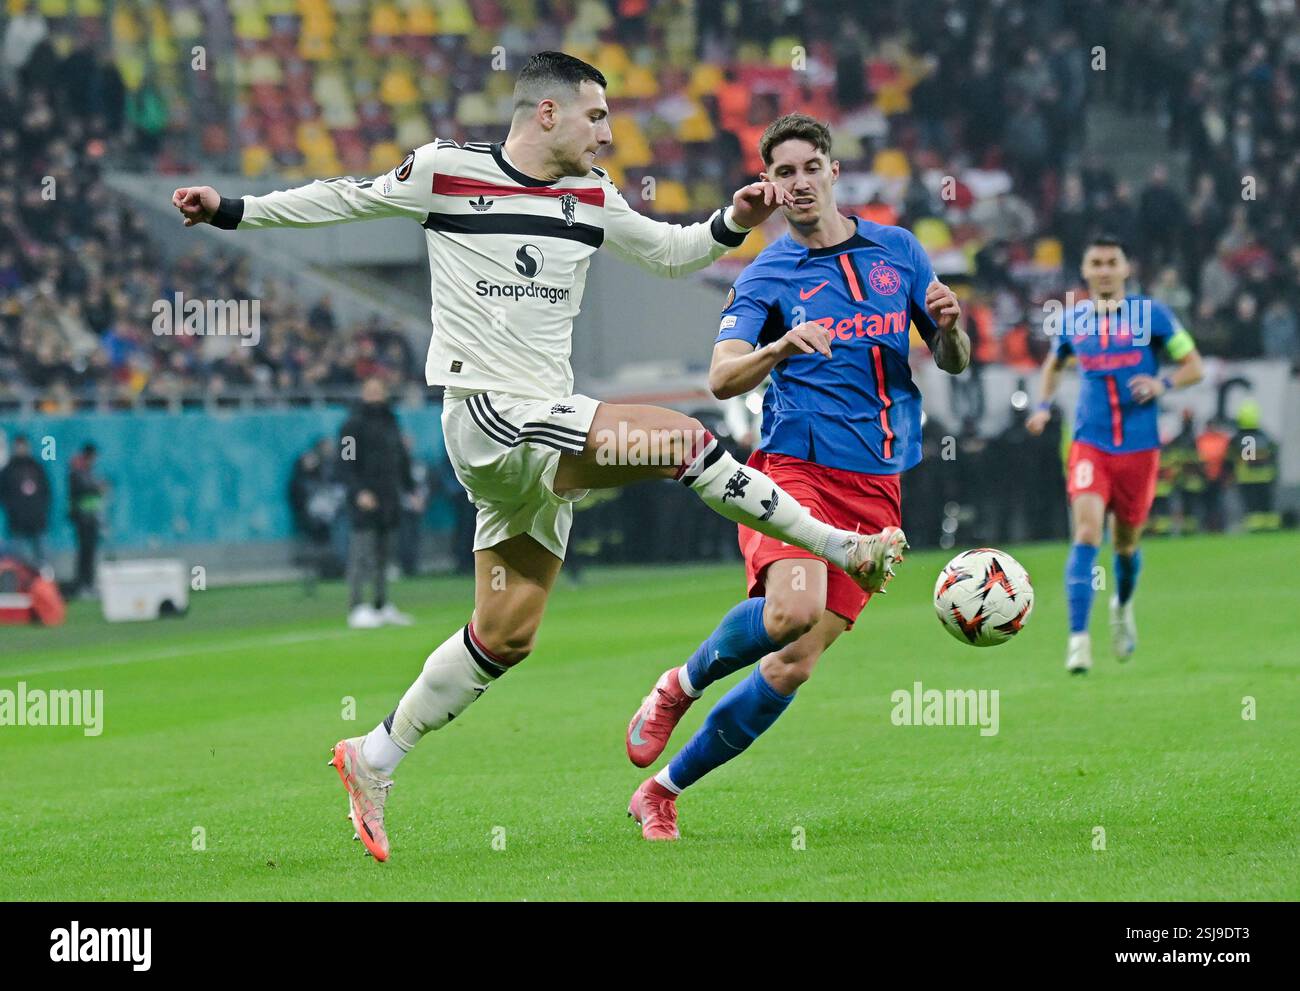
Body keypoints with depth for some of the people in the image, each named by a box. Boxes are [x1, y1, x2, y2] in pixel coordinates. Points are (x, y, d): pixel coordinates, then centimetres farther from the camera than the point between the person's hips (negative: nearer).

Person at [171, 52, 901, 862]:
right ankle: (838, 545, -8)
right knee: (679, 437, -21)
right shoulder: (447, 171, -3)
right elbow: (345, 201, 9)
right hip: (486, 417, -7)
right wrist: (231, 210, 9)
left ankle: (375, 761, 21)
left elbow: (669, 253, 22)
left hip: (546, 438, 7)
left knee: (506, 634, 9)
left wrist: (733, 223, 4)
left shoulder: (592, 198, 11)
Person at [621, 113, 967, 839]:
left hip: (875, 488, 4)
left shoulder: (898, 251, 12)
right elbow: (722, 378, -11)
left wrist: (949, 326, -5)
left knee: (793, 666, -4)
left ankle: (663, 792, 8)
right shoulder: (768, 277, 2)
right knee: (791, 610, -32)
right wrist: (780, 348, -31)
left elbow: (955, 361, 19)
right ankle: (681, 685, -2)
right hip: (796, 471, -3)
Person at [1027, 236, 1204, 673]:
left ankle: (1123, 606, 45)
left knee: (1127, 542, 13)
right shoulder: (1071, 321, 6)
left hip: (1139, 446, 0)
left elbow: (1194, 366, 2)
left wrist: (1163, 383, -17)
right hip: (1090, 444, 0)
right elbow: (1054, 364, 26)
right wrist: (1043, 406, 10)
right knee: (1086, 534, -18)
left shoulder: (1151, 314, -2)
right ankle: (1078, 638, -20)